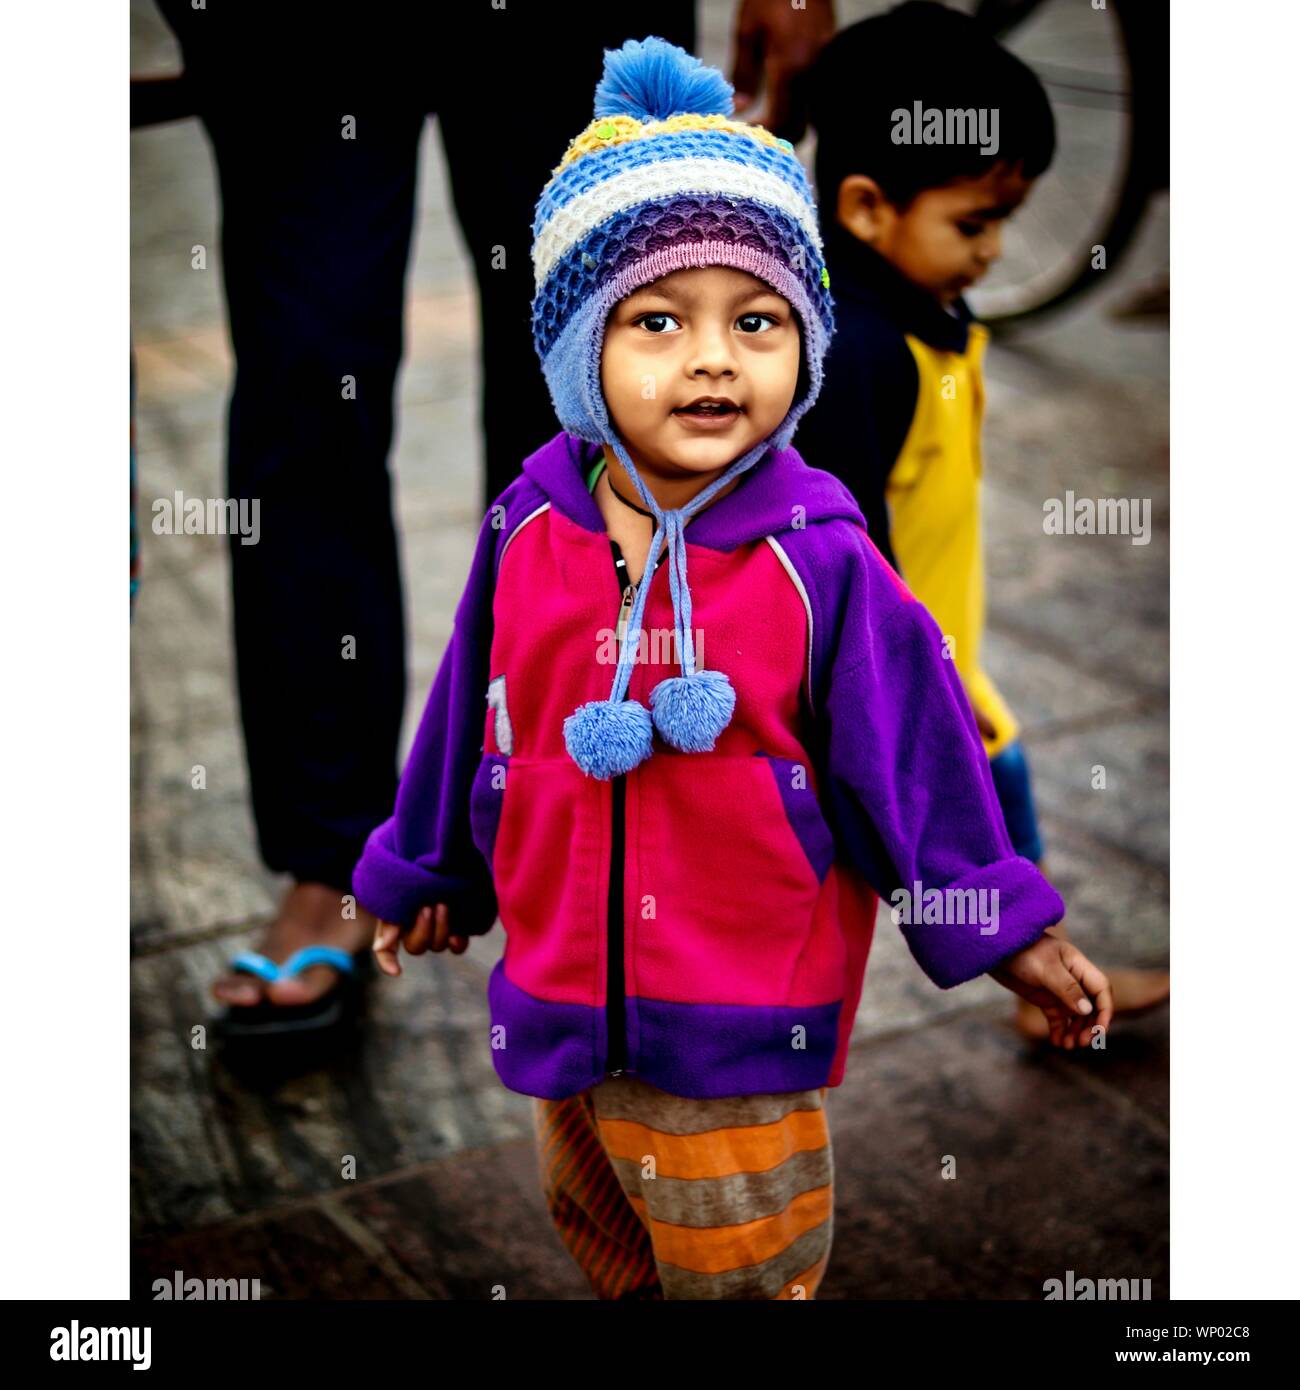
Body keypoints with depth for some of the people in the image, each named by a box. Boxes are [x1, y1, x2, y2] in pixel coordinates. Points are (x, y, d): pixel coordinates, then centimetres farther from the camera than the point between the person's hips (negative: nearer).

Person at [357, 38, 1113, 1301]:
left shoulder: (819, 564, -17)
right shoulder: (527, 534, -7)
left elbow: (913, 750, -7)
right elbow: (470, 723, 8)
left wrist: (1005, 928, -3)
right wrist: (429, 873, 20)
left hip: (742, 1026, -4)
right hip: (559, 994, 4)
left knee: (738, 1265, 13)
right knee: (593, 1222, 27)